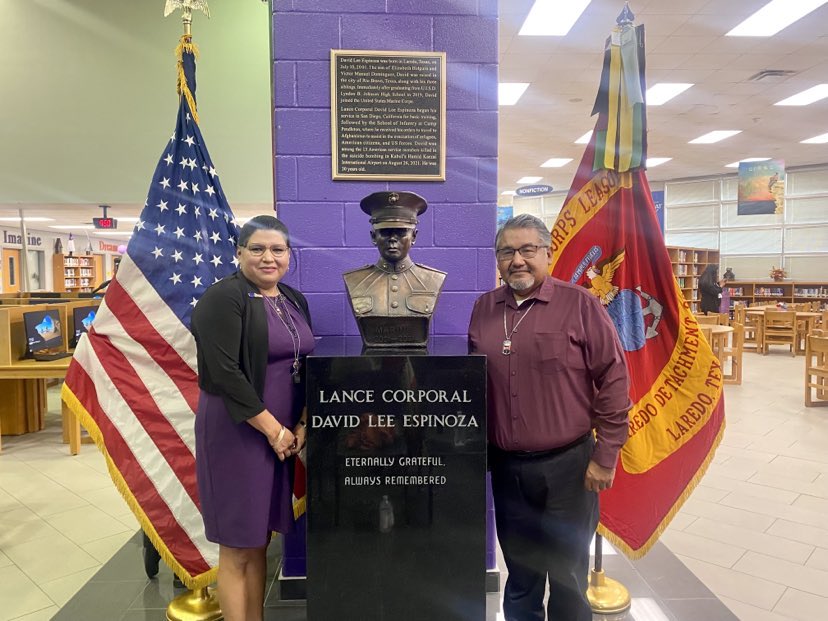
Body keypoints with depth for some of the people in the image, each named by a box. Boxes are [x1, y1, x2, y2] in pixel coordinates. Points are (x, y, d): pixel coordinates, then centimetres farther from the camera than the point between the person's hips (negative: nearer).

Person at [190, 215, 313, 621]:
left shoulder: (295, 301, 10)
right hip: (237, 431, -6)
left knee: (261, 541, 17)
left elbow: (306, 366, 10)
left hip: (284, 433, 7)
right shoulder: (223, 298, -11)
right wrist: (272, 429, -15)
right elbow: (225, 373, -18)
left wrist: (302, 424, -2)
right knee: (238, 549, 5)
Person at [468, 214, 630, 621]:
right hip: (505, 466, 4)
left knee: (567, 574, 13)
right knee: (519, 573, 20)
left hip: (567, 464, -3)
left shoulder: (580, 305, -9)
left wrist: (605, 456, -8)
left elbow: (613, 380, -8)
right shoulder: (483, 309, 4)